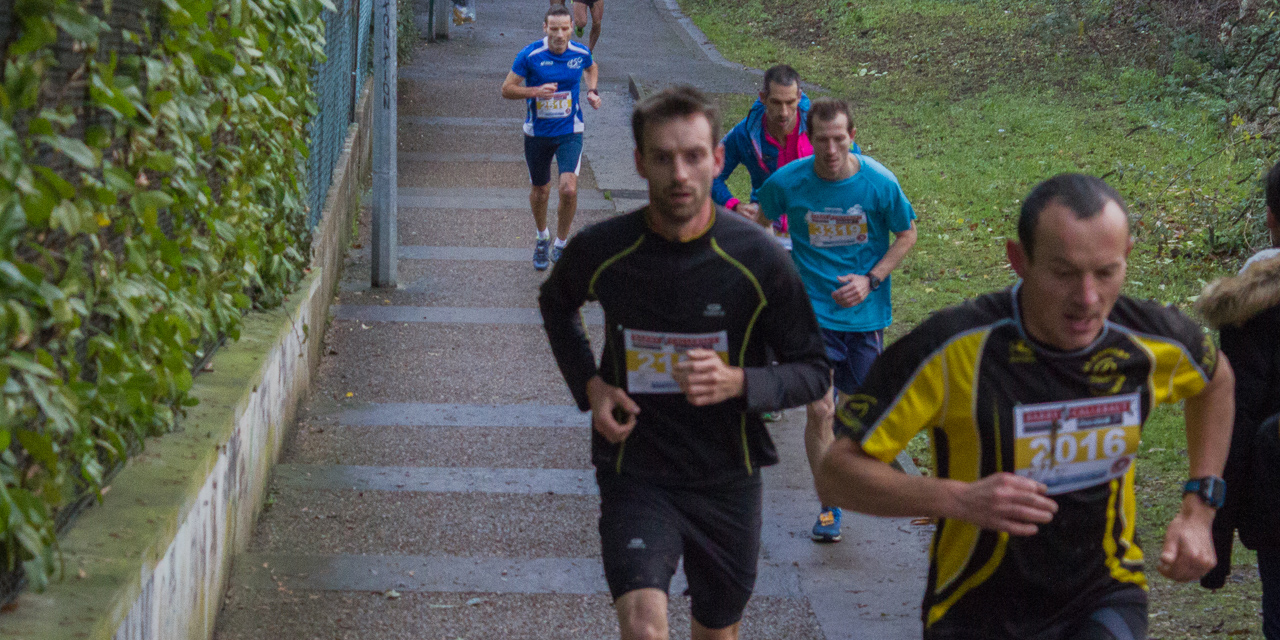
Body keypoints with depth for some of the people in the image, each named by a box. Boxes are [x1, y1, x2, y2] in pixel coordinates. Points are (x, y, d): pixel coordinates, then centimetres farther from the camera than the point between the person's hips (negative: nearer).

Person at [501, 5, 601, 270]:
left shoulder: (581, 53, -6)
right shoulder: (530, 55, -15)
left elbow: (591, 69, 20)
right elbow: (507, 89, -10)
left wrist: (591, 91, 2)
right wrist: (536, 91, -25)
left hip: (570, 132, 0)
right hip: (537, 134, 0)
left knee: (569, 189, -17)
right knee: (540, 192, 13)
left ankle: (560, 245, 6)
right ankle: (542, 238, 43)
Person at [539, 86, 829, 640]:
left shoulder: (759, 260, -12)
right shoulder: (600, 251, -9)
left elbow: (812, 372, -3)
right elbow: (556, 304, 16)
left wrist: (738, 382, -23)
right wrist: (588, 385, -1)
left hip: (727, 482, 1)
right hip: (635, 475, -1)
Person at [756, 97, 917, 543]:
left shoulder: (879, 183, -12)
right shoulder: (787, 182, -11)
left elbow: (906, 235, 3)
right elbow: (763, 223, 10)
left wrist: (871, 280, -8)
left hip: (864, 312, 1)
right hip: (812, 310, -1)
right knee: (819, 410, -8)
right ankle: (830, 504, 7)